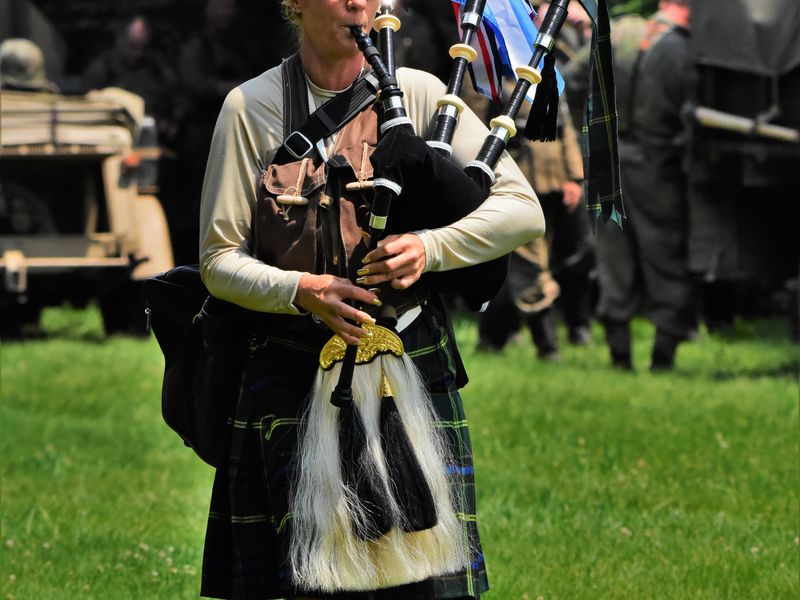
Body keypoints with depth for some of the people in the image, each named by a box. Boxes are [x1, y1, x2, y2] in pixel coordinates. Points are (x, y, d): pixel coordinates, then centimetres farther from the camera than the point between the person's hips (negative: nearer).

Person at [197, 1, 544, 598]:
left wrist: (430, 247, -16)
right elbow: (220, 260, 2)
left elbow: (523, 211, 1)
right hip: (297, 383, -1)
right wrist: (302, 291, -17)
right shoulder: (251, 108, 3)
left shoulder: (418, 94, 5)